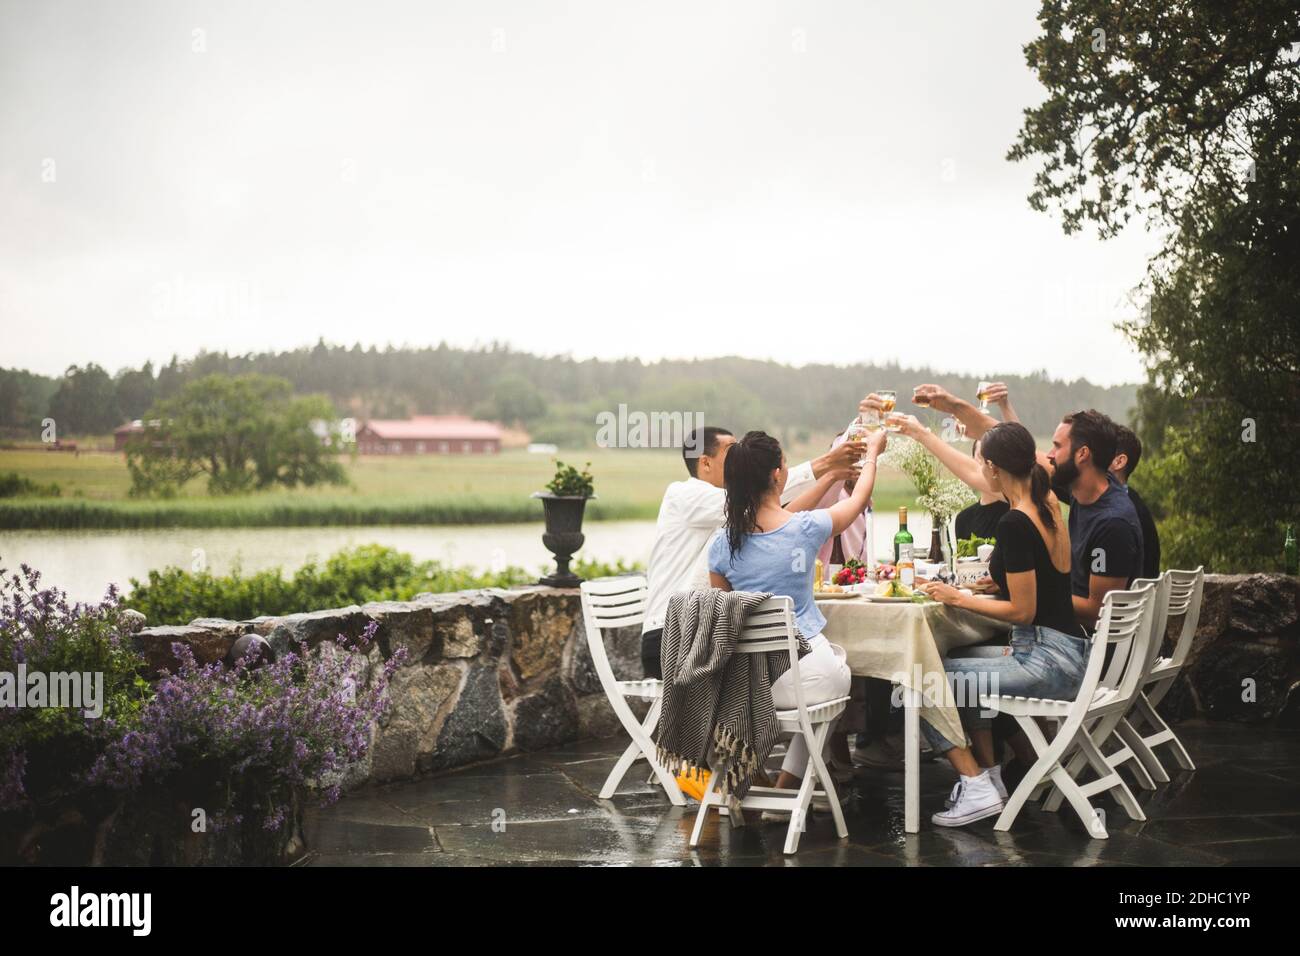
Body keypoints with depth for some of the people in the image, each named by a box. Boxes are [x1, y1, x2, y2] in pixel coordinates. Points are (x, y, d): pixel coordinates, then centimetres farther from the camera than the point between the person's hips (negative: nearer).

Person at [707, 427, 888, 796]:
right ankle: (787, 787, 28)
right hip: (804, 675, -3)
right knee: (841, 660, 31)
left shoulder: (722, 544, -4)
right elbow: (859, 499, 10)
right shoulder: (806, 528, -11)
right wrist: (872, 451, 29)